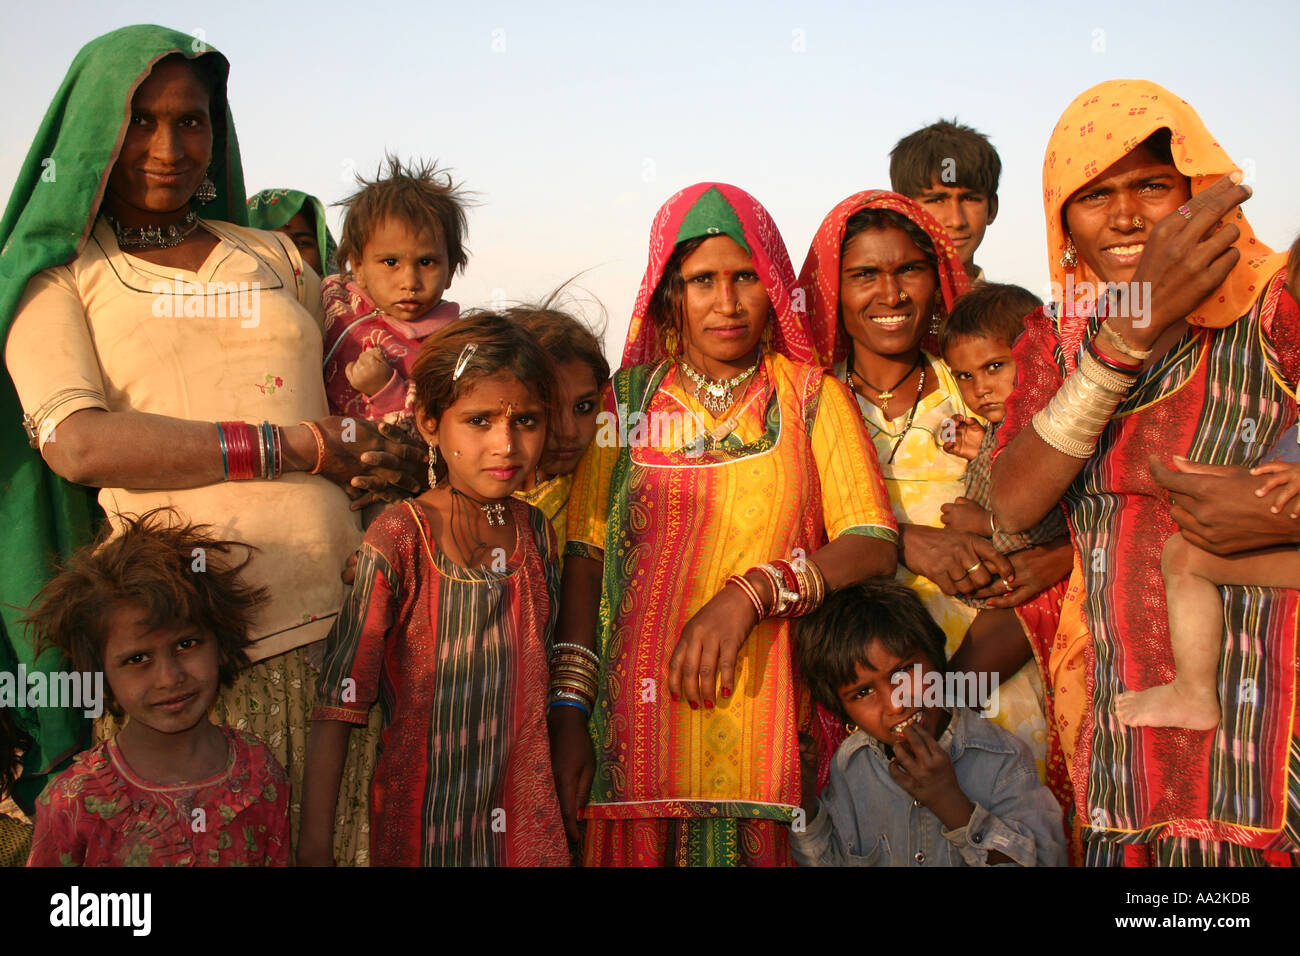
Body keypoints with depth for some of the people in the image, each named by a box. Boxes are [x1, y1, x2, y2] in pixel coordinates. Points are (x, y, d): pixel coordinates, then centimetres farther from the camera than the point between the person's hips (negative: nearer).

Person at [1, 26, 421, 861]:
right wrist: (294, 446, -12)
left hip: (335, 609, 3)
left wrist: (395, 460, 2)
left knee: (348, 838, 3)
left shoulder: (272, 255, 19)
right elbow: (78, 443, -9)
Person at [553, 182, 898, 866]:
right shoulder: (629, 397, 9)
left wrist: (748, 594, -16)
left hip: (764, 725, -1)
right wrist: (567, 711, -5)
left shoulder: (814, 396, 7)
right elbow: (585, 555, 3)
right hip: (636, 725, 1)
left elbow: (873, 547, -2)